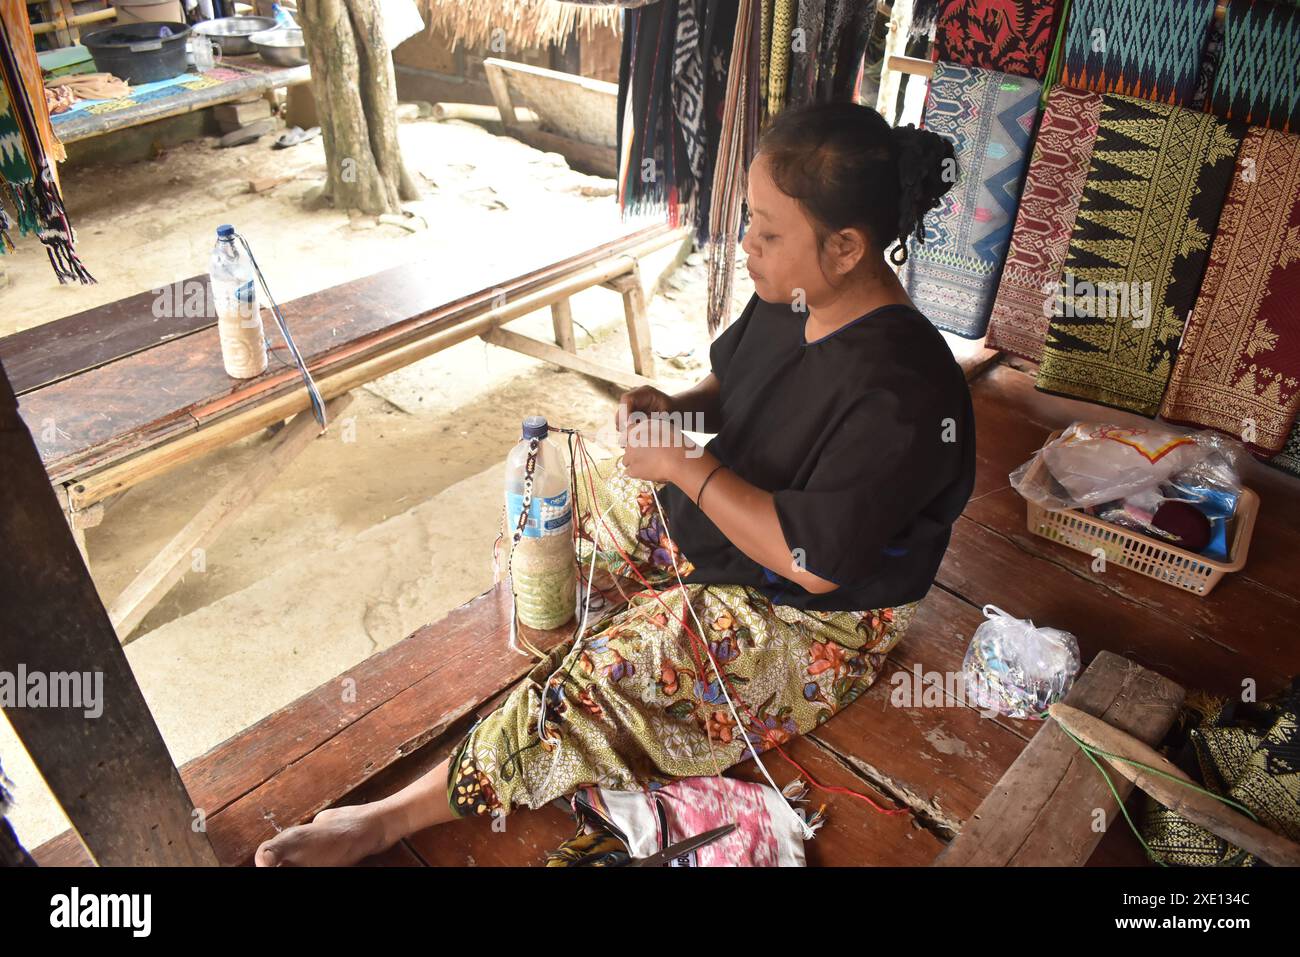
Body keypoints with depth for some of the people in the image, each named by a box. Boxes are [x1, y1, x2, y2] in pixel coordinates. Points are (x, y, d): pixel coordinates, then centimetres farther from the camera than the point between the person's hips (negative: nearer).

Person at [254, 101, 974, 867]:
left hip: (810, 612, -9)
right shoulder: (792, 298, -9)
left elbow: (815, 562, -31)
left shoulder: (896, 395, -33)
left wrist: (685, 464, -27)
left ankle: (396, 818, -9)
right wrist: (678, 408, -11)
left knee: (607, 676, -22)